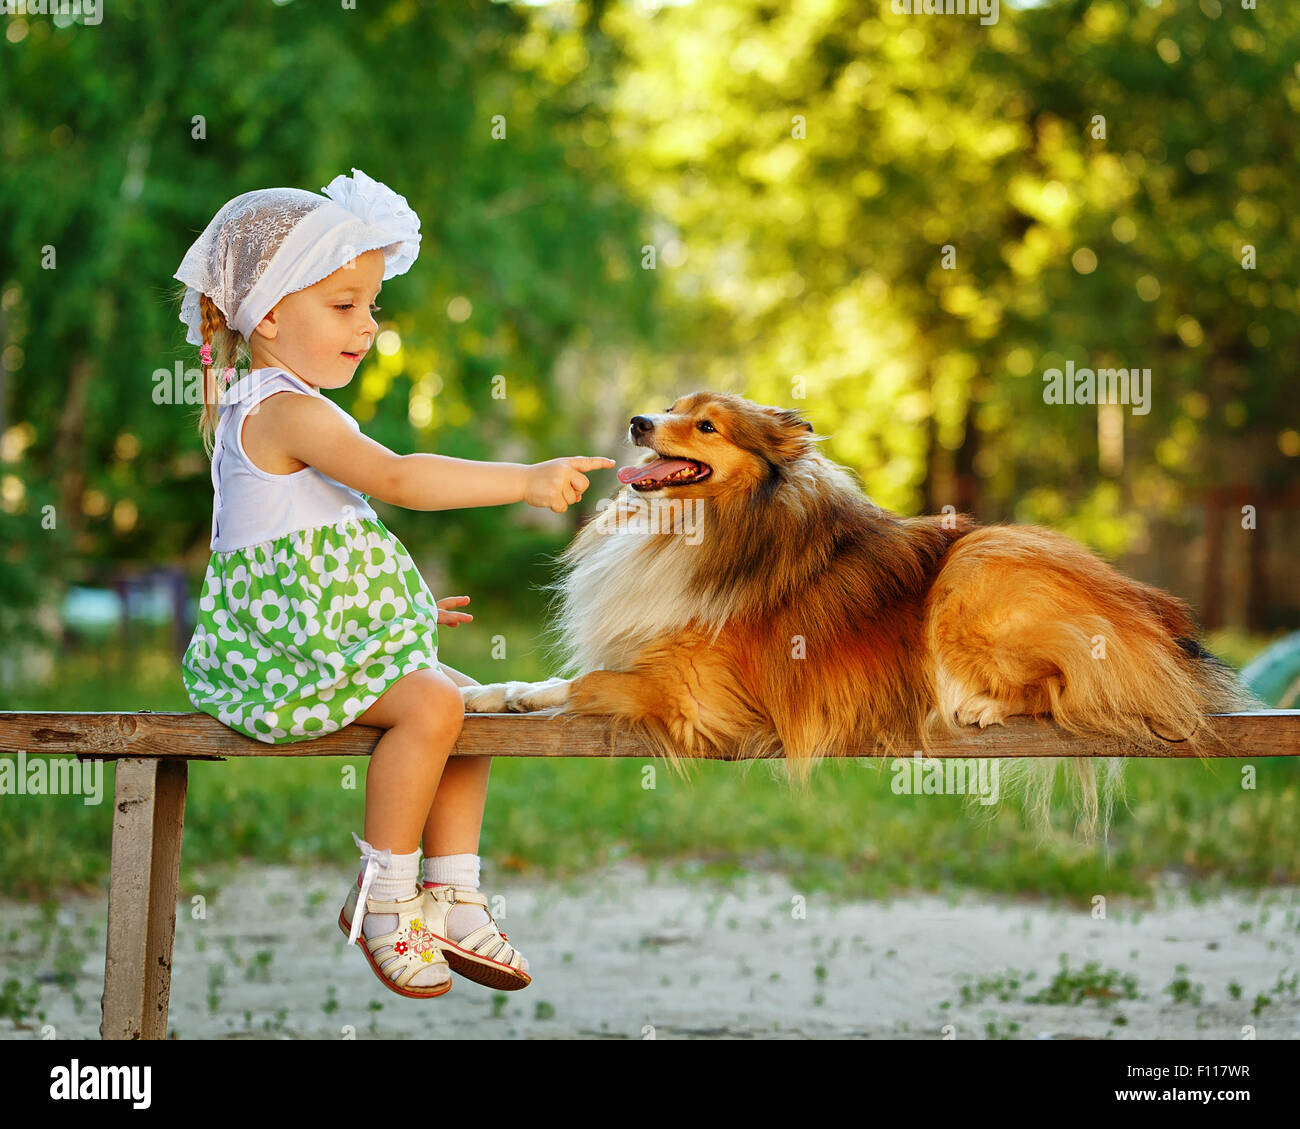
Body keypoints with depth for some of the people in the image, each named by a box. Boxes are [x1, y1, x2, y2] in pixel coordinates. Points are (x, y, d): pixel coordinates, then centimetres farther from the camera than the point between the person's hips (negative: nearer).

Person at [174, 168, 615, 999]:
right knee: (430, 705, -26)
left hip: (323, 637, 11)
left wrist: (399, 607, 27)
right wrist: (527, 480, -29)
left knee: (468, 700, 11)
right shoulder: (287, 411, -16)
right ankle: (383, 895, -13)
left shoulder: (270, 411, 19)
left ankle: (452, 900, 8)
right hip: (282, 650, -11)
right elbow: (398, 479, -29)